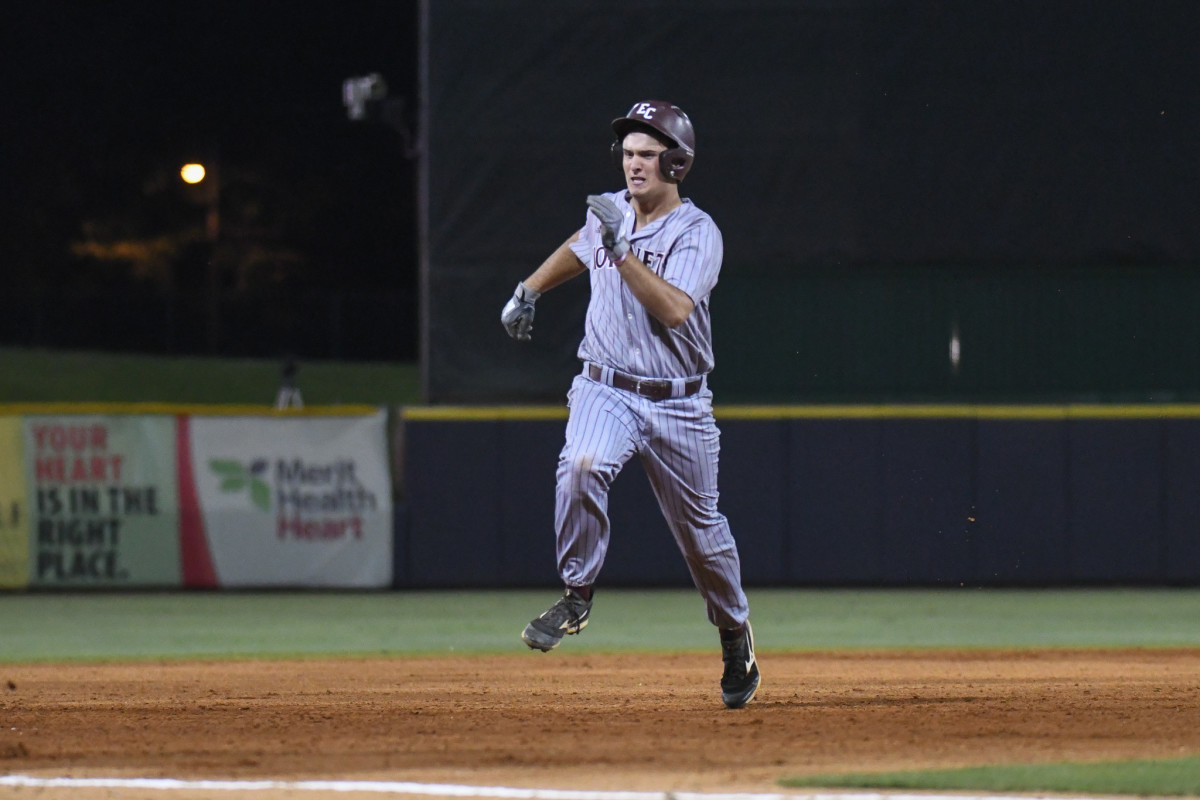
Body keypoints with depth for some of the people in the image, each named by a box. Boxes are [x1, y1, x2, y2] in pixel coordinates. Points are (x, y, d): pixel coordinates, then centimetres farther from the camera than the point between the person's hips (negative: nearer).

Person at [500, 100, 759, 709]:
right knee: (581, 468, -31)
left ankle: (736, 636, 34)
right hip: (605, 390, 2)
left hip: (678, 403, -2)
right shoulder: (609, 212, 3)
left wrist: (623, 249, -33)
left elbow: (673, 309, -29)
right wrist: (530, 289, 24)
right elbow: (580, 247, 29)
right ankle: (577, 595, -16)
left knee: (701, 532, 10)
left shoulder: (697, 234, -13)